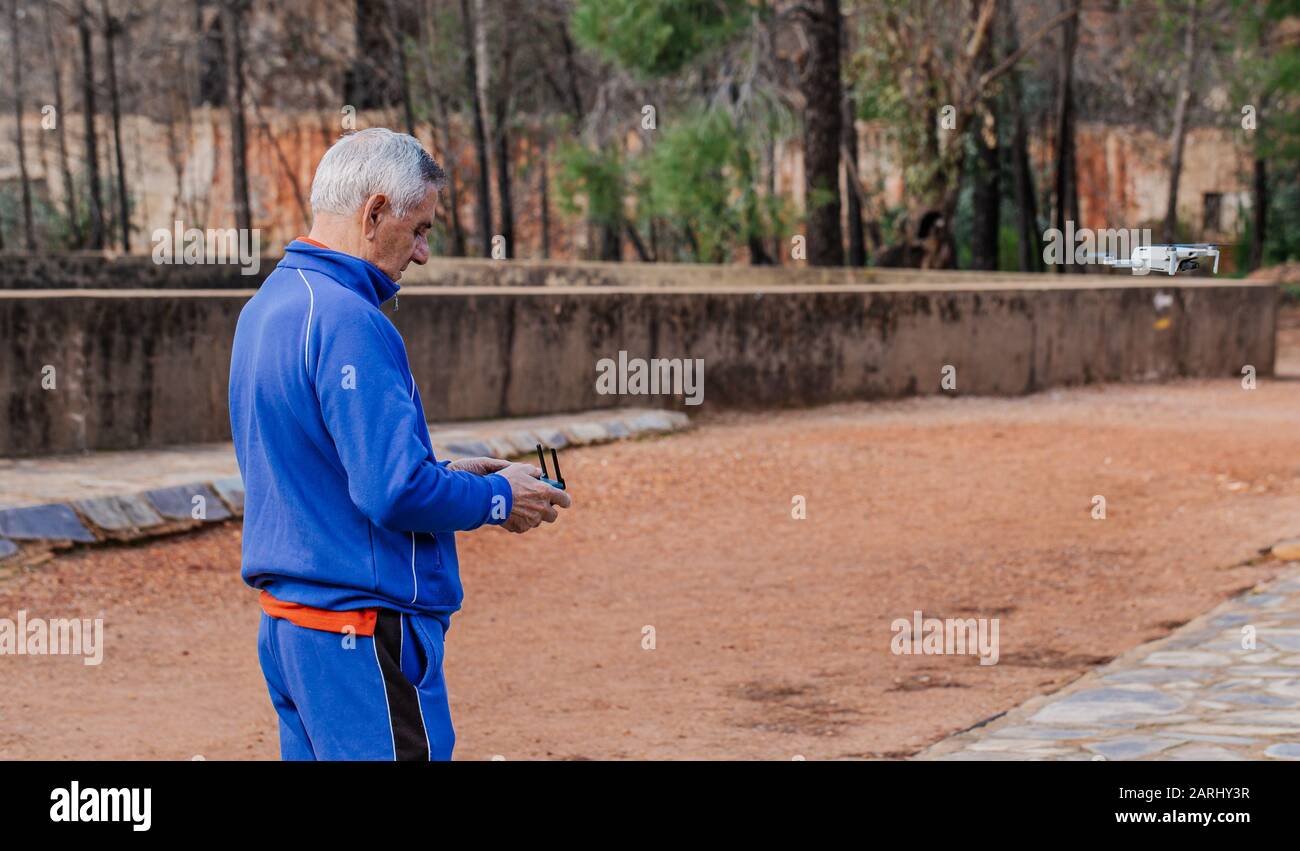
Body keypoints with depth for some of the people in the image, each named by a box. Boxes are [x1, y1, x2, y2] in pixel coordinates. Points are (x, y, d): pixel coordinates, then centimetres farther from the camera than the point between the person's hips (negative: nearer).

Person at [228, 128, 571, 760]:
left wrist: (445, 475, 15)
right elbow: (396, 489, -23)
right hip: (361, 631, -10)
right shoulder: (347, 321, -19)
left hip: (285, 622, 10)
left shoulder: (266, 306, 13)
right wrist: (497, 498, -7)